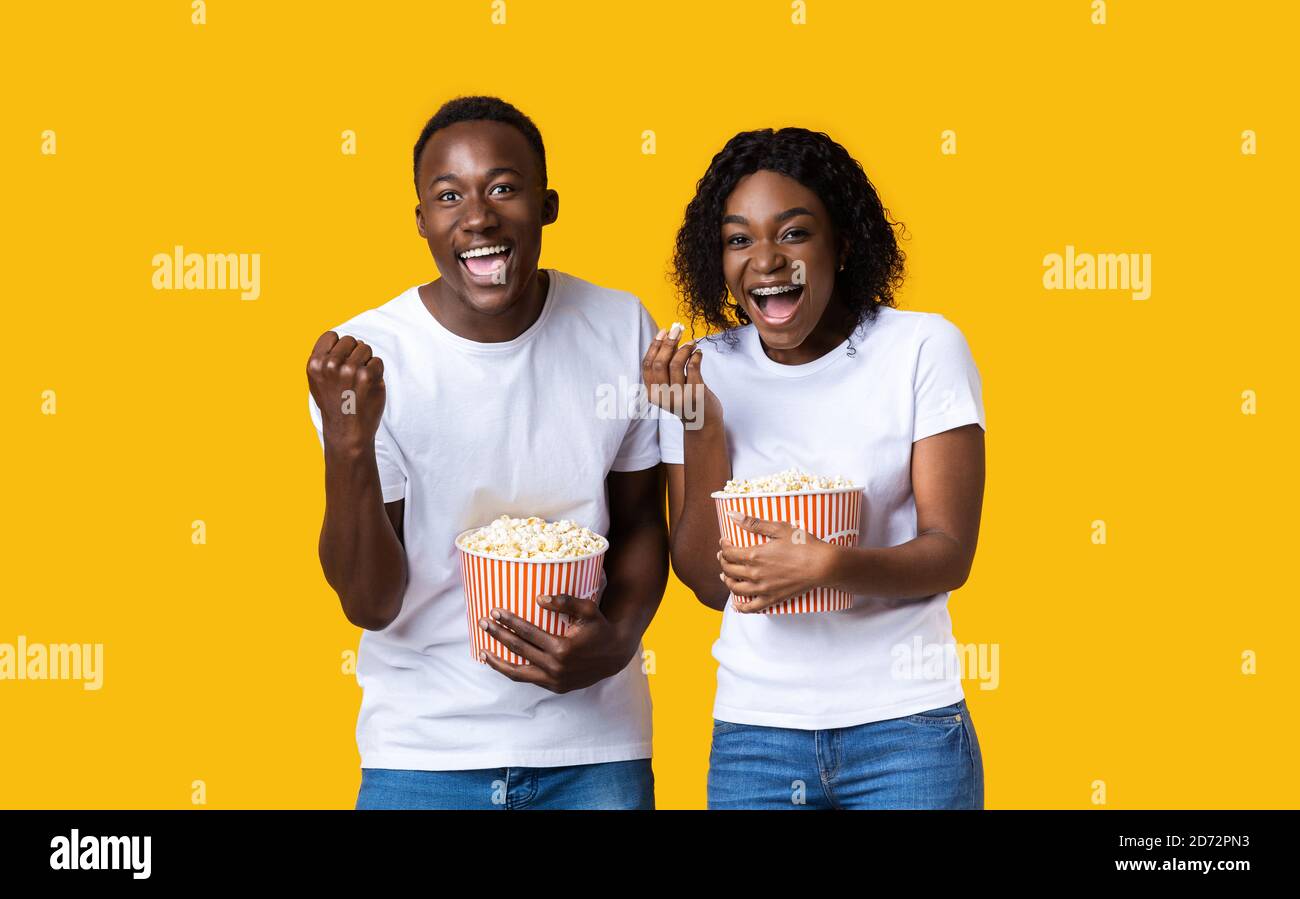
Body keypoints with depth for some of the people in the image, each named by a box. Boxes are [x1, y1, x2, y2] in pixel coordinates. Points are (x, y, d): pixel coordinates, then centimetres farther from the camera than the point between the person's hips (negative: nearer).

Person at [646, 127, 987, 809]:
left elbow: (949, 554, -9)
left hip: (904, 726, -2)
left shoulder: (924, 349, -5)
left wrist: (828, 564, -26)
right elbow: (709, 582, -1)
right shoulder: (705, 370, 1)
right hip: (753, 728, 2)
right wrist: (701, 429, -13)